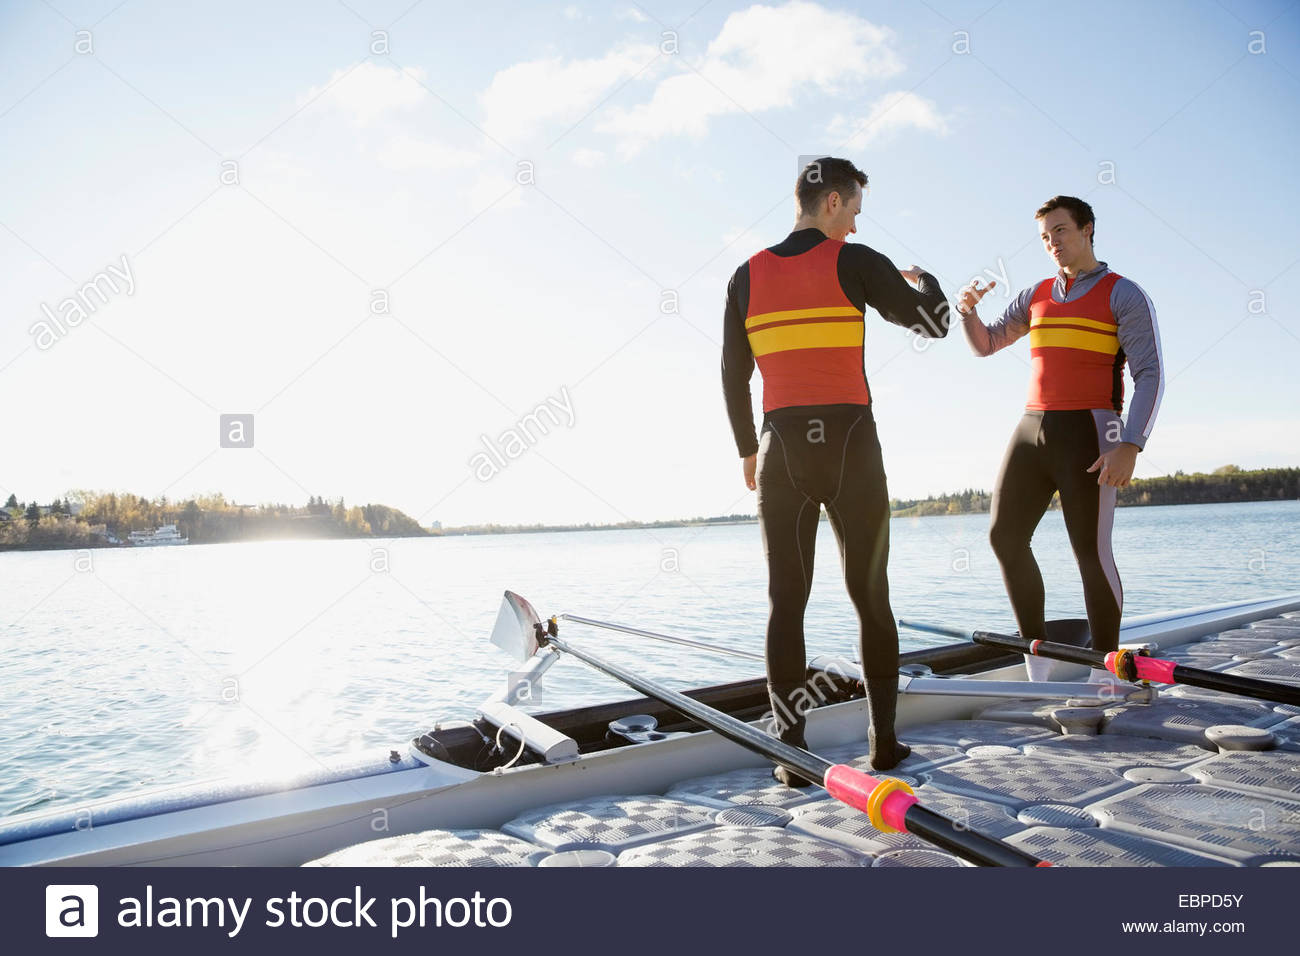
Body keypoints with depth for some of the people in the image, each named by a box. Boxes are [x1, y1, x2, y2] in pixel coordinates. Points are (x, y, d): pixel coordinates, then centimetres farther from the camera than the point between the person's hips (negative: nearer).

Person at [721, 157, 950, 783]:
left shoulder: (747, 277, 8)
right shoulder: (853, 262, -2)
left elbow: (733, 376, 9)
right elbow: (932, 323, 4)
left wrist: (747, 449, 19)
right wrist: (926, 282, 26)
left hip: (782, 448, 2)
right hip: (850, 445, -2)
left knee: (786, 601, 4)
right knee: (870, 596, 10)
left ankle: (792, 753, 3)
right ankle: (884, 742, 16)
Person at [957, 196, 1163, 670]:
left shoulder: (1123, 295, 0)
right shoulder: (1035, 296, 16)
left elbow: (1150, 375, -8)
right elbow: (985, 344, 21)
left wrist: (1130, 446, -21)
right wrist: (968, 310, -2)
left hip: (1088, 434, -6)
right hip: (1032, 431, 6)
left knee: (1091, 551, -6)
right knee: (1005, 536, 1)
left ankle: (1105, 666, 8)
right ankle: (1036, 649, 13)